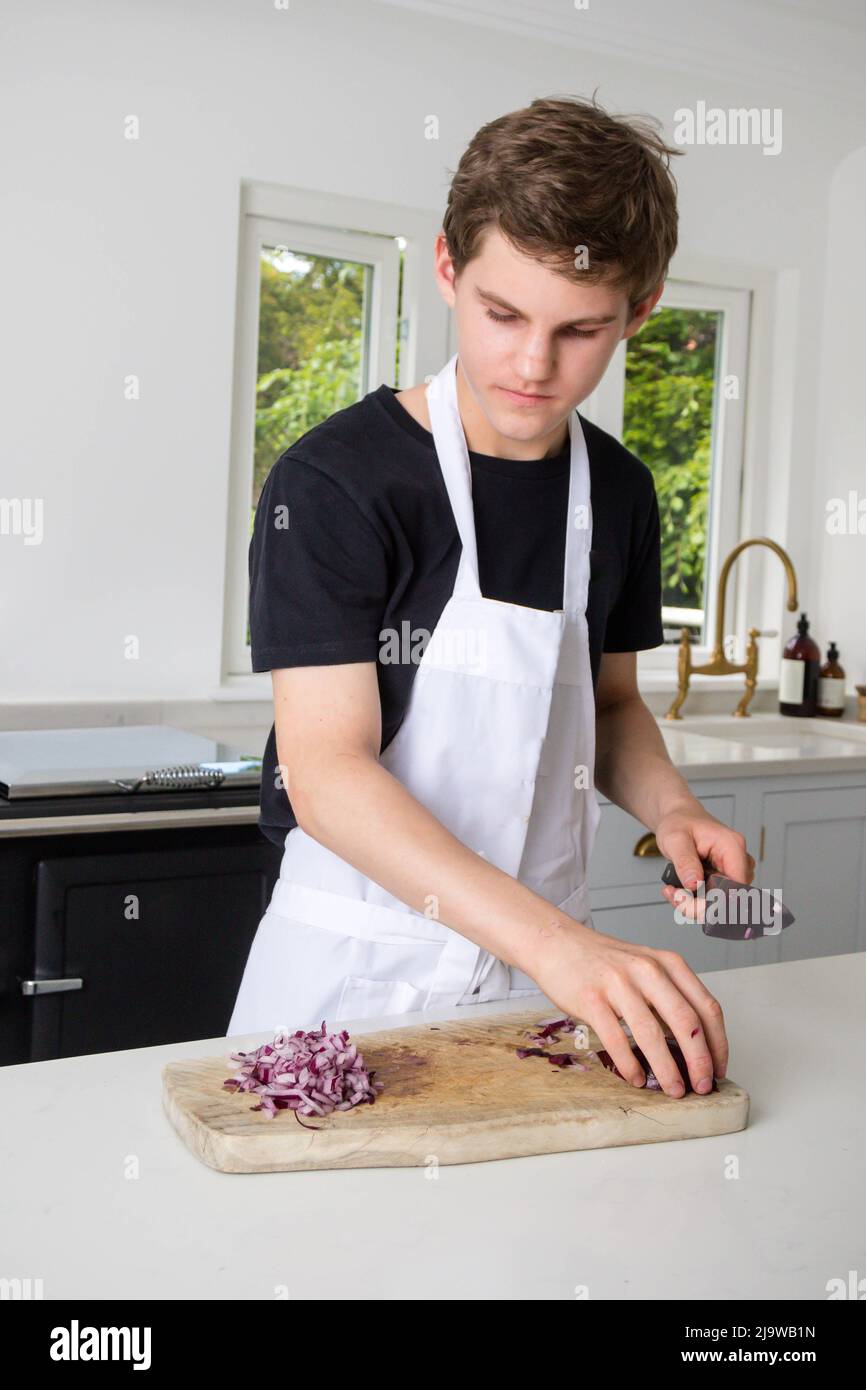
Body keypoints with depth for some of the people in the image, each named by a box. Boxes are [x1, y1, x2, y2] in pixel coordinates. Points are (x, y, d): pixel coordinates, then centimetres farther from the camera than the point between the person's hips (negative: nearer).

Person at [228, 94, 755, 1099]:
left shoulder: (619, 492, 3)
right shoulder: (334, 482, -16)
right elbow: (327, 774, -23)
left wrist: (669, 807, -6)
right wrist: (550, 938, -33)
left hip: (546, 969, 5)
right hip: (354, 973, -4)